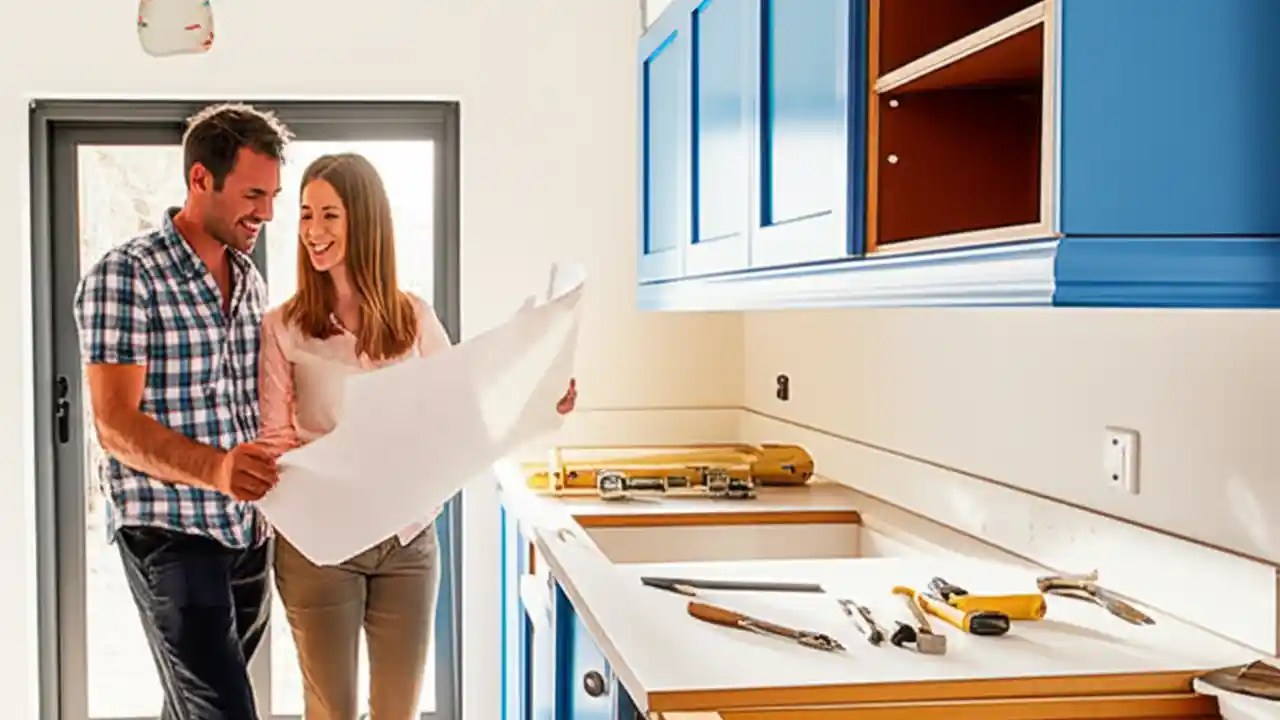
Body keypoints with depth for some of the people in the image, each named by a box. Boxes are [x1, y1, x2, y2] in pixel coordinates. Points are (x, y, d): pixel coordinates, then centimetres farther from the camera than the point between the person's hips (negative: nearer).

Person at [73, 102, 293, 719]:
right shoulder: (124, 276, -11)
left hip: (249, 532, 7)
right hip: (170, 535, -7)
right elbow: (116, 425, -17)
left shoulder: (250, 280, 11)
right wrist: (214, 468, -34)